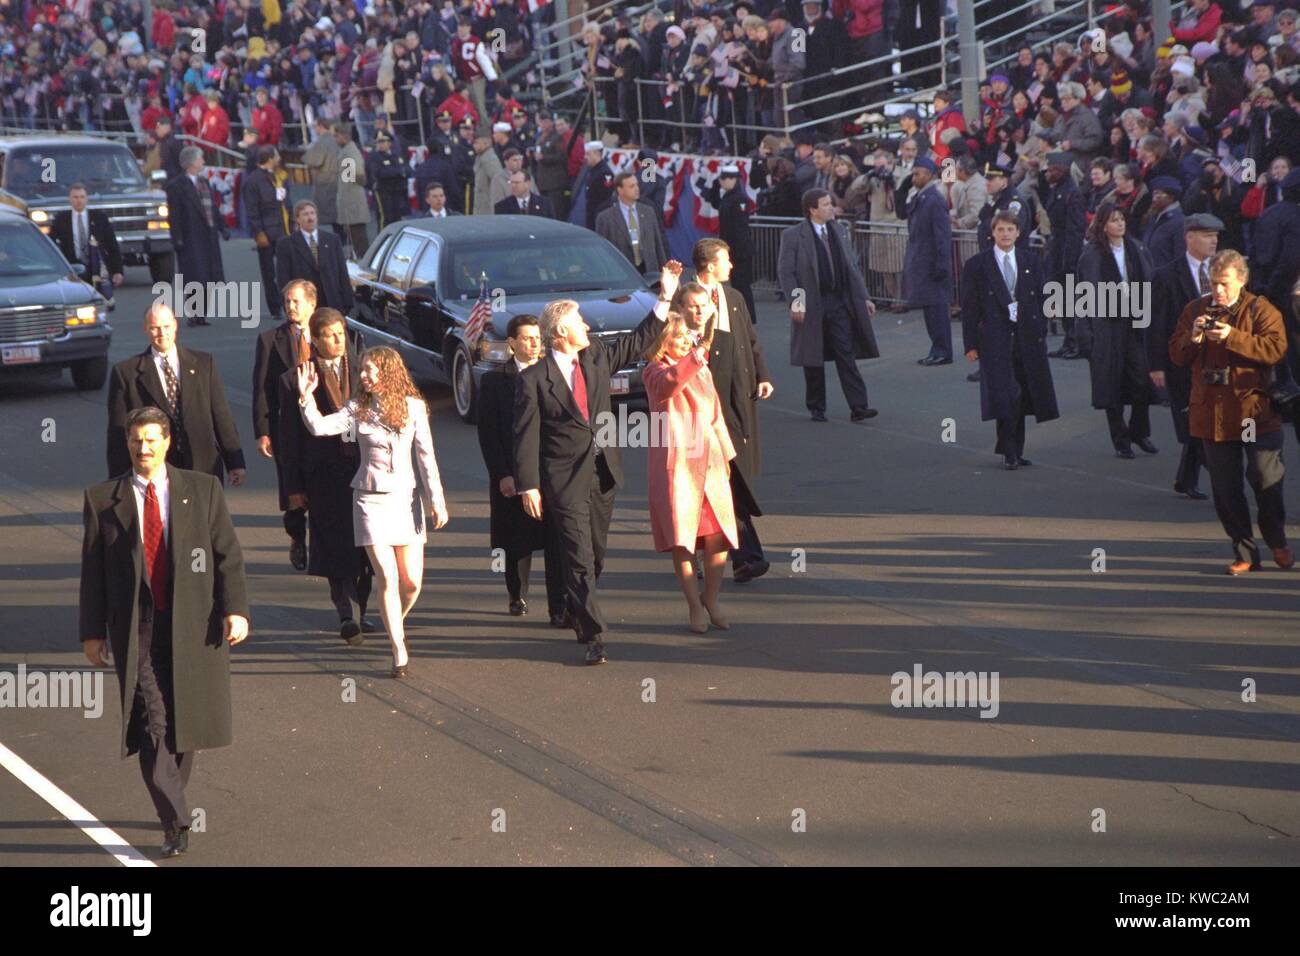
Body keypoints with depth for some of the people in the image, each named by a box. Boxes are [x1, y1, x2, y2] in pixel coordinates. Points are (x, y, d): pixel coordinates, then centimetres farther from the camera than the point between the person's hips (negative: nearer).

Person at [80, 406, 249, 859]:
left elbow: (228, 554, 2)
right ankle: (175, 821, -9)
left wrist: (235, 609, -9)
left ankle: (171, 800, 31)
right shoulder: (102, 499, 5)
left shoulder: (203, 490, 5)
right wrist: (92, 630, 2)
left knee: (185, 722, 10)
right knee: (152, 725, -11)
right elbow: (92, 570, 6)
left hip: (193, 625, 1)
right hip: (136, 630, -1)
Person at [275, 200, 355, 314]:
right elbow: (283, 280, 0)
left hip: (332, 305, 3)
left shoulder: (333, 240, 12)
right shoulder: (286, 245, 3)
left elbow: (342, 274, 10)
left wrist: (347, 303, 3)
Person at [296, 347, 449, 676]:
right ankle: (399, 652, -1)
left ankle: (395, 624, 33)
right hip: (370, 498, -1)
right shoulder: (358, 408, 2)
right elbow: (320, 427, -9)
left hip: (406, 498, 1)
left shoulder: (413, 407, -1)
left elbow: (426, 455, 1)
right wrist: (306, 398, -23)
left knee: (412, 581, 2)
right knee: (387, 578, -8)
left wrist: (436, 500, 0)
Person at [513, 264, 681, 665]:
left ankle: (578, 612, 37)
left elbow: (638, 342, 20)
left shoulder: (597, 358, 6)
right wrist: (528, 486, -12)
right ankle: (594, 637, -7)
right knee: (580, 559, -7)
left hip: (603, 474, 6)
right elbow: (526, 435, -9)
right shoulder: (534, 379, -10)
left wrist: (665, 299, 15)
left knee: (596, 555, 16)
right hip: (565, 481, -6)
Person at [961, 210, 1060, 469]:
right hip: (995, 338, -3)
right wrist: (971, 344, -5)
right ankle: (1009, 452, -4)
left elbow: (1041, 299, 13)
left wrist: (1041, 332, 5)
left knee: (1022, 396, 7)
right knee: (1004, 395, -11)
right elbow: (969, 308, -1)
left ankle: (1016, 451, 16)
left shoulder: (1031, 261, 9)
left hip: (1027, 337, 4)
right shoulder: (976, 265, 0)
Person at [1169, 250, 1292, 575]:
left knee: (1266, 480, -2)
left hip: (1255, 411, -4)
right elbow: (1176, 354, 9)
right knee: (1225, 489, 5)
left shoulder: (1261, 310, -3)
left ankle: (1277, 543, 20)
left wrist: (1232, 337, -24)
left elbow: (1275, 349, -17)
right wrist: (1192, 338, -12)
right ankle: (1245, 553, 15)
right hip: (1211, 413, 4)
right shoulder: (1195, 310, 10)